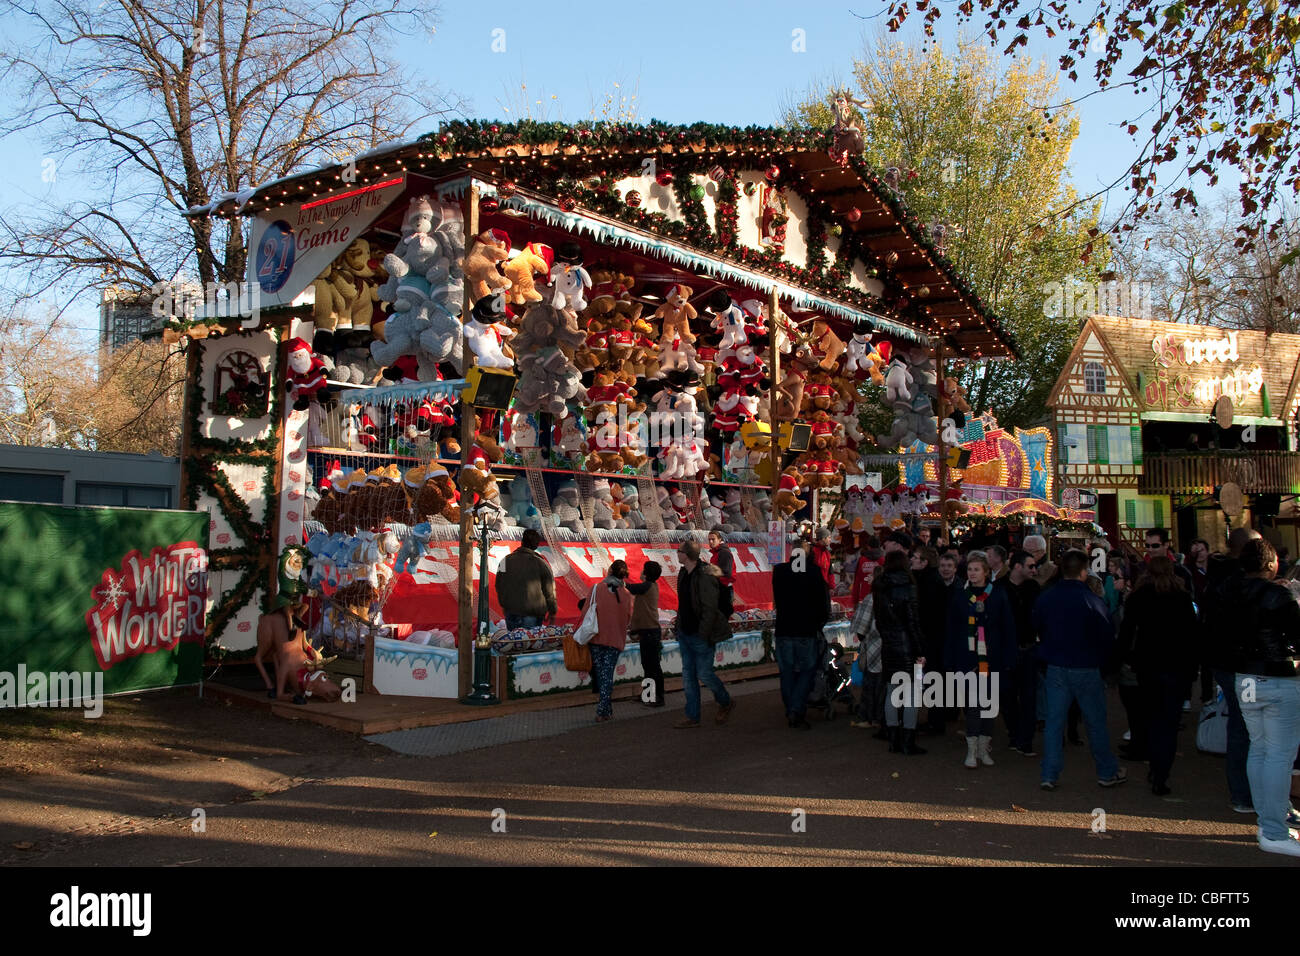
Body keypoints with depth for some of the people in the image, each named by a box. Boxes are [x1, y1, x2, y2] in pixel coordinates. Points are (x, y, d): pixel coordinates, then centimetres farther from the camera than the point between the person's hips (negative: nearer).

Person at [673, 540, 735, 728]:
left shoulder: (705, 577, -19)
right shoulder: (683, 574, 8)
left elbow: (710, 609, -20)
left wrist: (703, 635, -20)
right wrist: (679, 627, 12)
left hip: (700, 636, -8)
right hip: (685, 634, 8)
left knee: (704, 674, -1)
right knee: (688, 674, 9)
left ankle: (726, 702, 24)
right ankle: (692, 716, 16)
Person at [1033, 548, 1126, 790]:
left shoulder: (1044, 598, -3)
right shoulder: (1092, 601, -16)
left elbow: (1038, 628, 10)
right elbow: (1107, 636, -9)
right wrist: (1100, 661, 9)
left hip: (1056, 668, 3)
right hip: (1086, 669, -3)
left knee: (1054, 720, 7)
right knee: (1096, 722, 11)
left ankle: (1049, 775, 8)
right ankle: (1107, 772, 24)